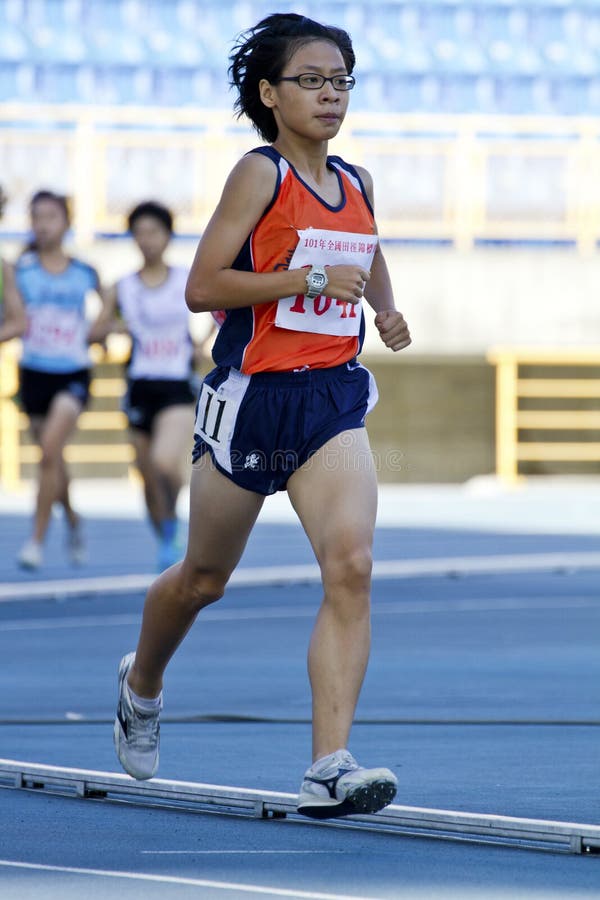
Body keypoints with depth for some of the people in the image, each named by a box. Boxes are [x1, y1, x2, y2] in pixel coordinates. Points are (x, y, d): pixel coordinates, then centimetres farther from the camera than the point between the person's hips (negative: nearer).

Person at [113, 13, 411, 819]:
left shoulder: (356, 184, 10)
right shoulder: (260, 173, -8)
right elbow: (202, 287, -15)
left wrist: (386, 308, 13)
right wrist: (310, 279, -20)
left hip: (332, 397, 4)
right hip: (252, 394, -4)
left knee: (351, 565, -18)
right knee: (205, 577, 13)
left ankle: (330, 768, -22)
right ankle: (142, 685, 45)